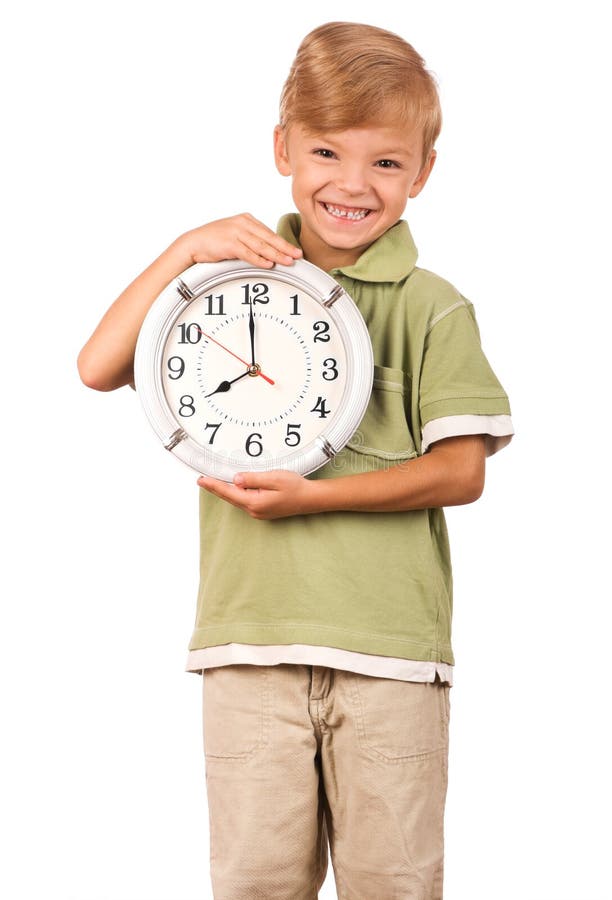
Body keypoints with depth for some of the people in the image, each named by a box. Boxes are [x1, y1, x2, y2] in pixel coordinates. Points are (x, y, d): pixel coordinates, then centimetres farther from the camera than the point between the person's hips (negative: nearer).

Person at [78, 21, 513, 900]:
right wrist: (188, 248, -5)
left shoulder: (432, 308, 1)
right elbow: (98, 366, 4)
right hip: (250, 631, 2)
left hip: (388, 641, -2)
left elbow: (460, 471, -5)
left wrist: (314, 496, -14)